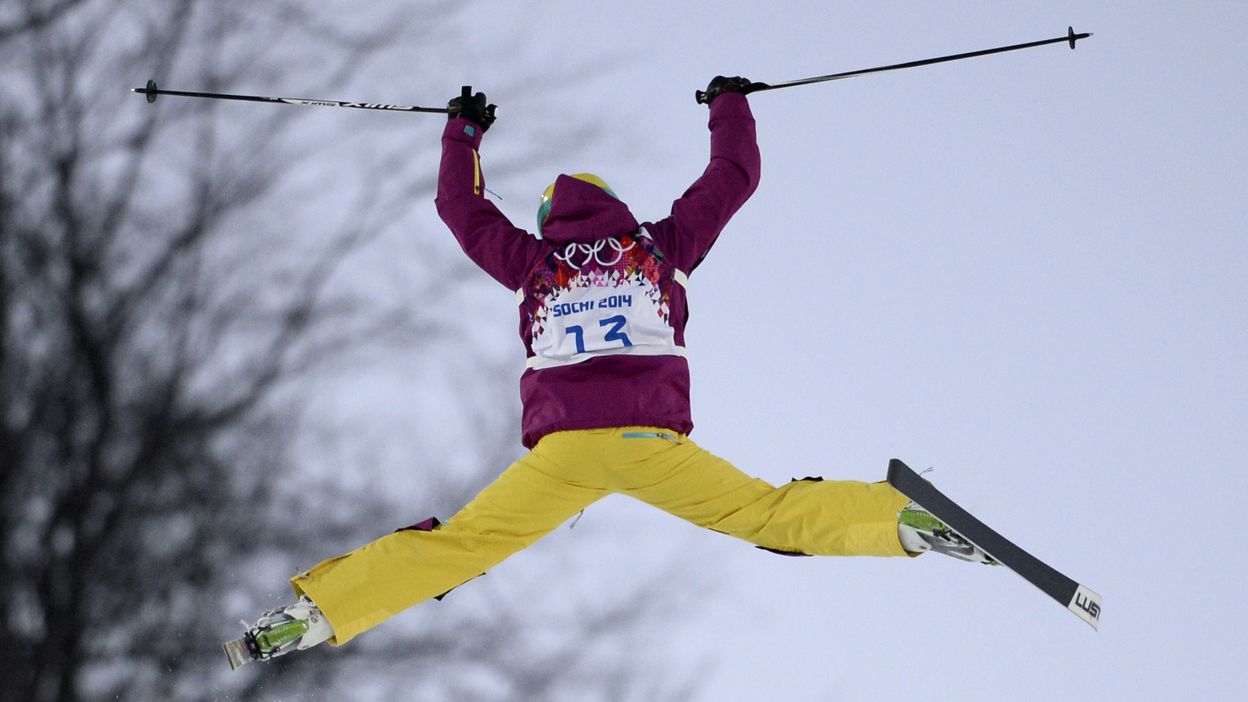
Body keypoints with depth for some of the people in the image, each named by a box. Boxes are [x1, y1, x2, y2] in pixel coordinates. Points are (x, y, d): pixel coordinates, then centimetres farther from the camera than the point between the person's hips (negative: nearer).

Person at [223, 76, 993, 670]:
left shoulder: (535, 262, 21)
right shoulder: (661, 246, 21)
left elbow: (464, 210, 33)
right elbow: (734, 177, 29)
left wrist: (464, 131, 48)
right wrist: (731, 105, 46)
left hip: (561, 450, 0)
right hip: (654, 441, 0)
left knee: (453, 548, 1)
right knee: (767, 513, -2)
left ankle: (314, 612, -8)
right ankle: (901, 520, -21)